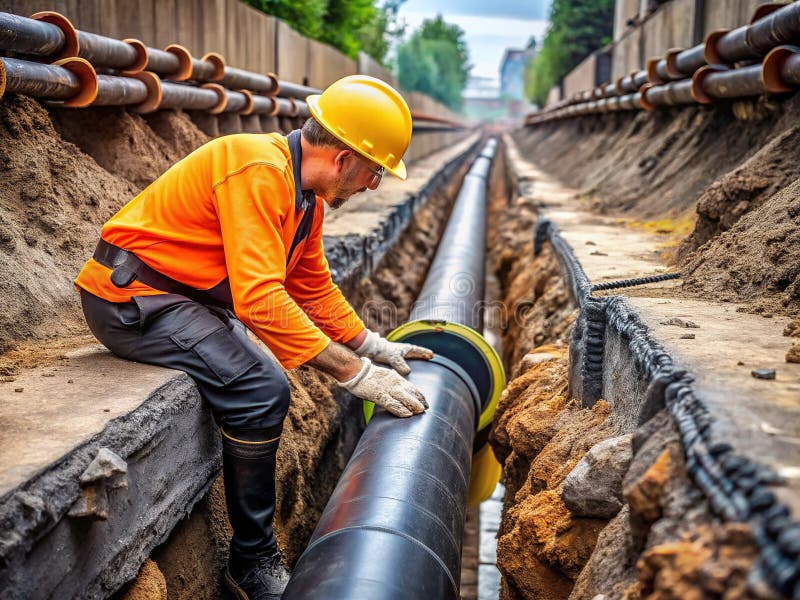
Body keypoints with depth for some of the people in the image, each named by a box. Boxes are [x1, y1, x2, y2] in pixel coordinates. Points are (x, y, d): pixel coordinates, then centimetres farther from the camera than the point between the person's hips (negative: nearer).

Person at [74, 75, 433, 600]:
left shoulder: (307, 194, 5)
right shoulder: (258, 171, -26)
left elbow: (315, 286, 14)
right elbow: (262, 299, -34)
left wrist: (375, 348, 8)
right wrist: (355, 373, -32)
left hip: (188, 296, 11)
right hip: (132, 298, -10)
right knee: (262, 391, -21)